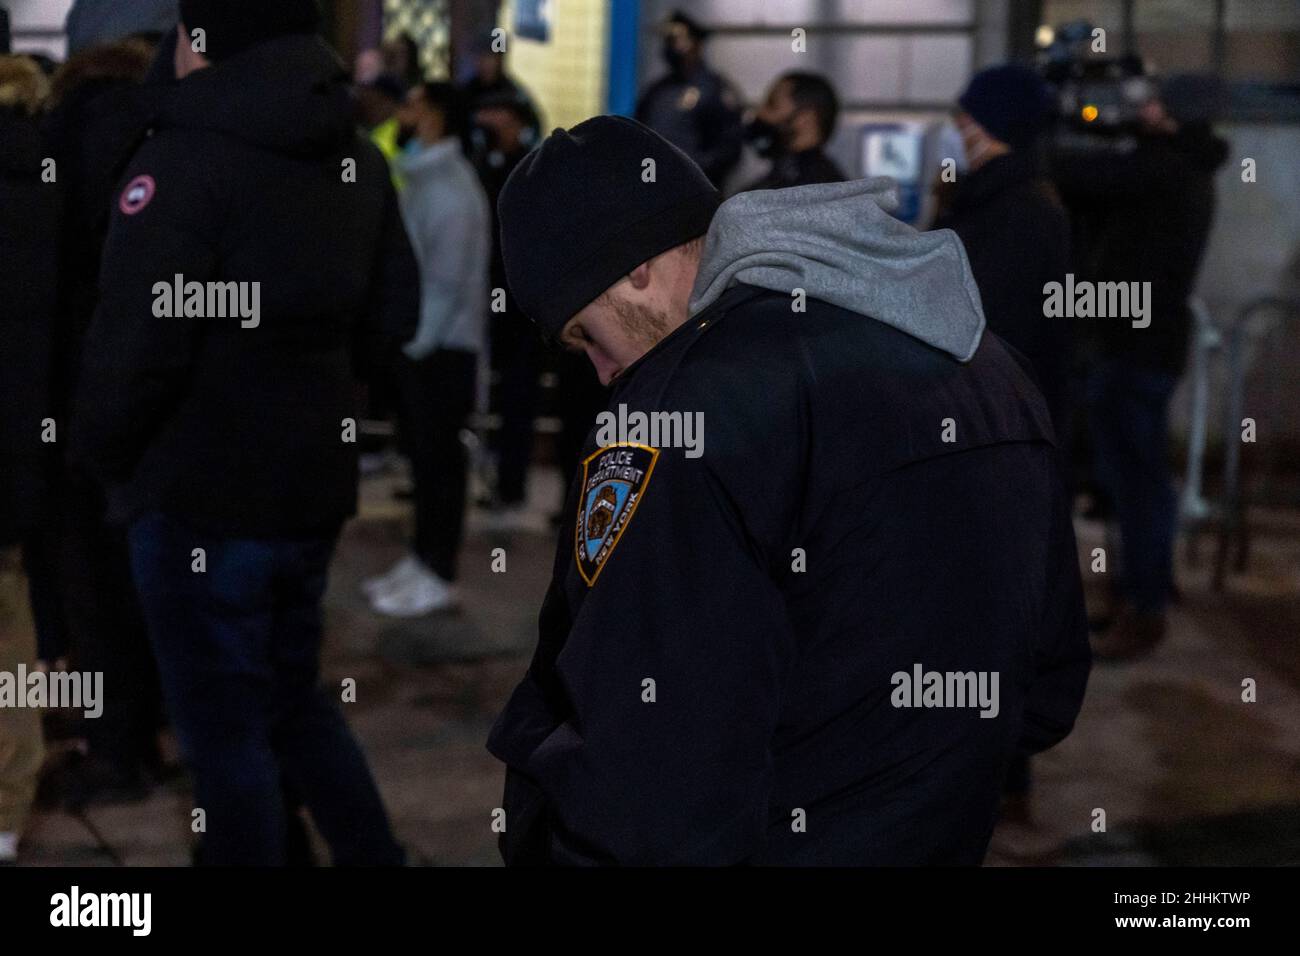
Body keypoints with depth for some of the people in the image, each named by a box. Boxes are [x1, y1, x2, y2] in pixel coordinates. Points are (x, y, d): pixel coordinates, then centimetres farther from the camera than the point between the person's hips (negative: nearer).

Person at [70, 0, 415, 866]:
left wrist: (102, 453, -5)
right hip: (313, 483, 8)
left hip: (203, 497, -8)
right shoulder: (358, 159, 9)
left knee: (224, 728, 5)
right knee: (296, 698, 22)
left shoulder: (189, 156, -17)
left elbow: (139, 338, -20)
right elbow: (392, 317, 13)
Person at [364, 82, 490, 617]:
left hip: (442, 347, -9)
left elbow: (448, 278, -20)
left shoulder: (450, 187, -16)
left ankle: (437, 577, 5)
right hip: (418, 341, 9)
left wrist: (419, 343, -18)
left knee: (439, 457, -2)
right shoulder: (422, 179, 13)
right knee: (422, 453, 14)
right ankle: (421, 561, 24)